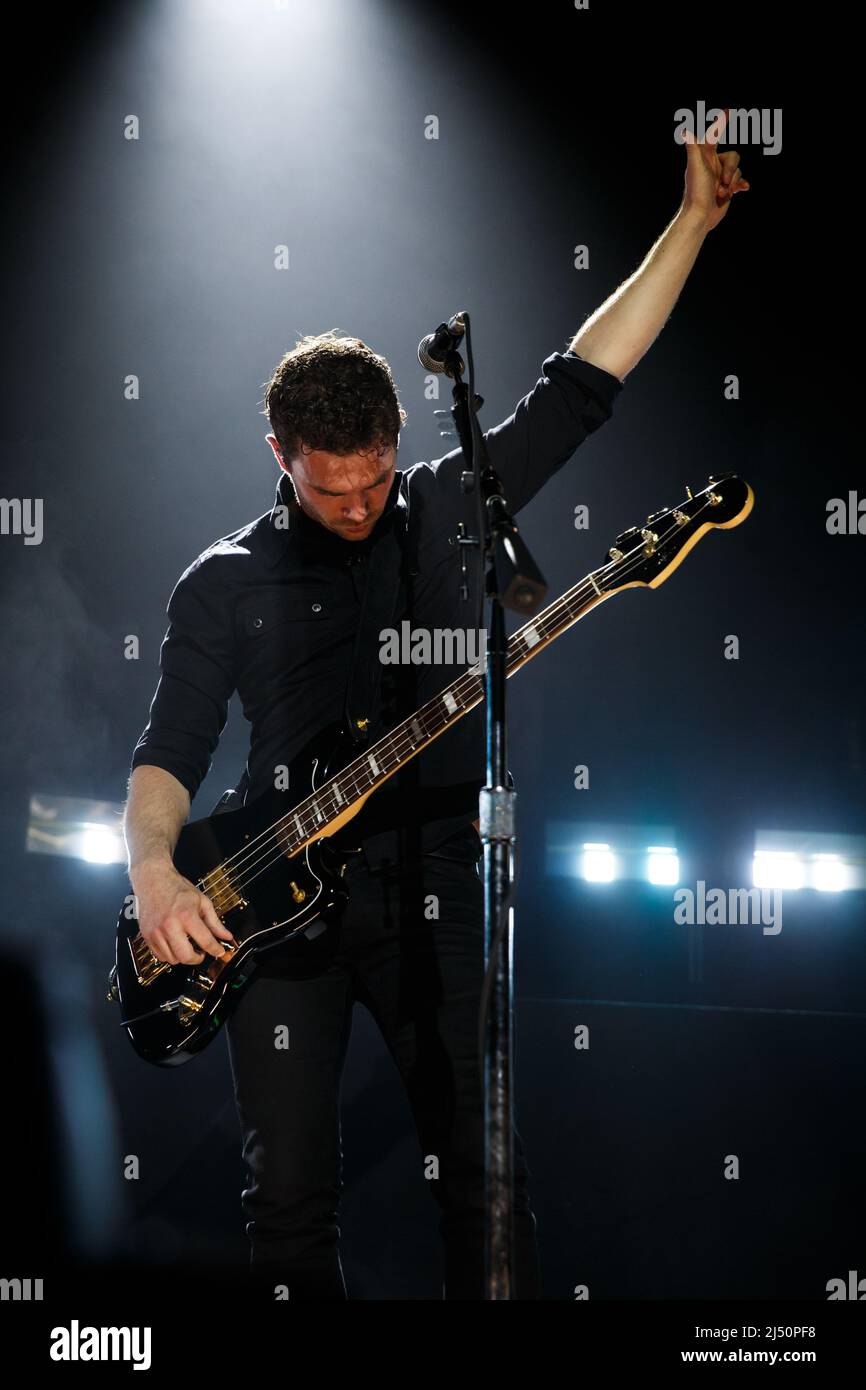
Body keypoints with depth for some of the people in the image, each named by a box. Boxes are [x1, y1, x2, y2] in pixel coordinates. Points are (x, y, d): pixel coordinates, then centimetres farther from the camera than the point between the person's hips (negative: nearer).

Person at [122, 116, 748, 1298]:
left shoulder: (447, 511, 6)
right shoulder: (225, 583, 4)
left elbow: (582, 387, 5)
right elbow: (169, 753, -1)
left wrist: (694, 219, 3)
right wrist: (154, 869, -22)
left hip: (432, 889, 0)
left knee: (484, 1175, -2)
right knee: (290, 1198, 0)